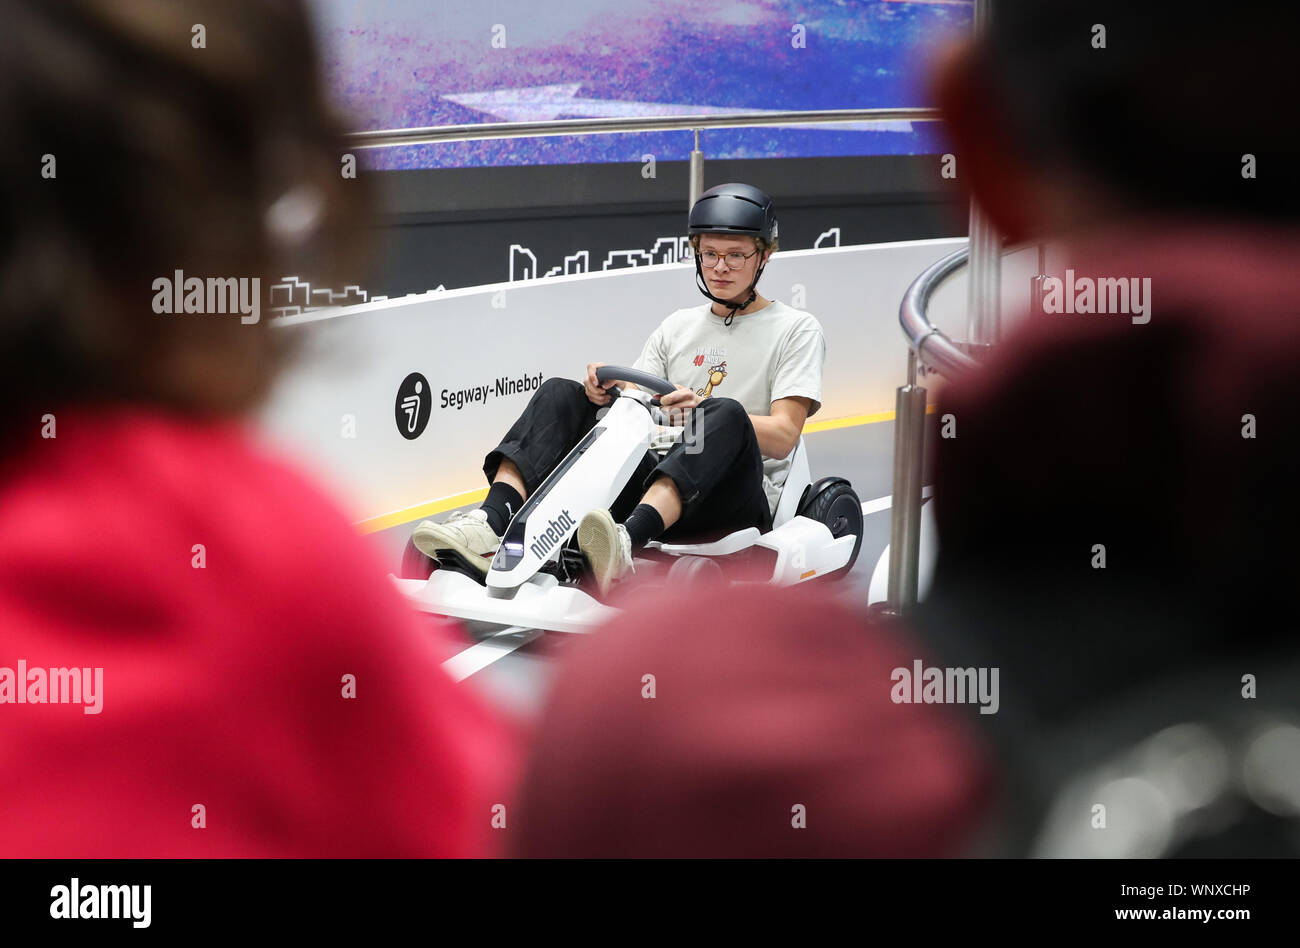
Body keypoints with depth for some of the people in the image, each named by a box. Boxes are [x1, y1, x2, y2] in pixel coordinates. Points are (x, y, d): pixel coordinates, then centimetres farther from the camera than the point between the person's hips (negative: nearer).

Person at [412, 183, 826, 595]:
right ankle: (491, 523, -35)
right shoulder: (679, 325, 21)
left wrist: (703, 414, -23)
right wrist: (610, 390, -11)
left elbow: (783, 437, -7)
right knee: (561, 394, -10)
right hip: (657, 478, 5)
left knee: (726, 413, -36)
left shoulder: (796, 329, 6)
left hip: (743, 500, -5)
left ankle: (627, 541, -60)